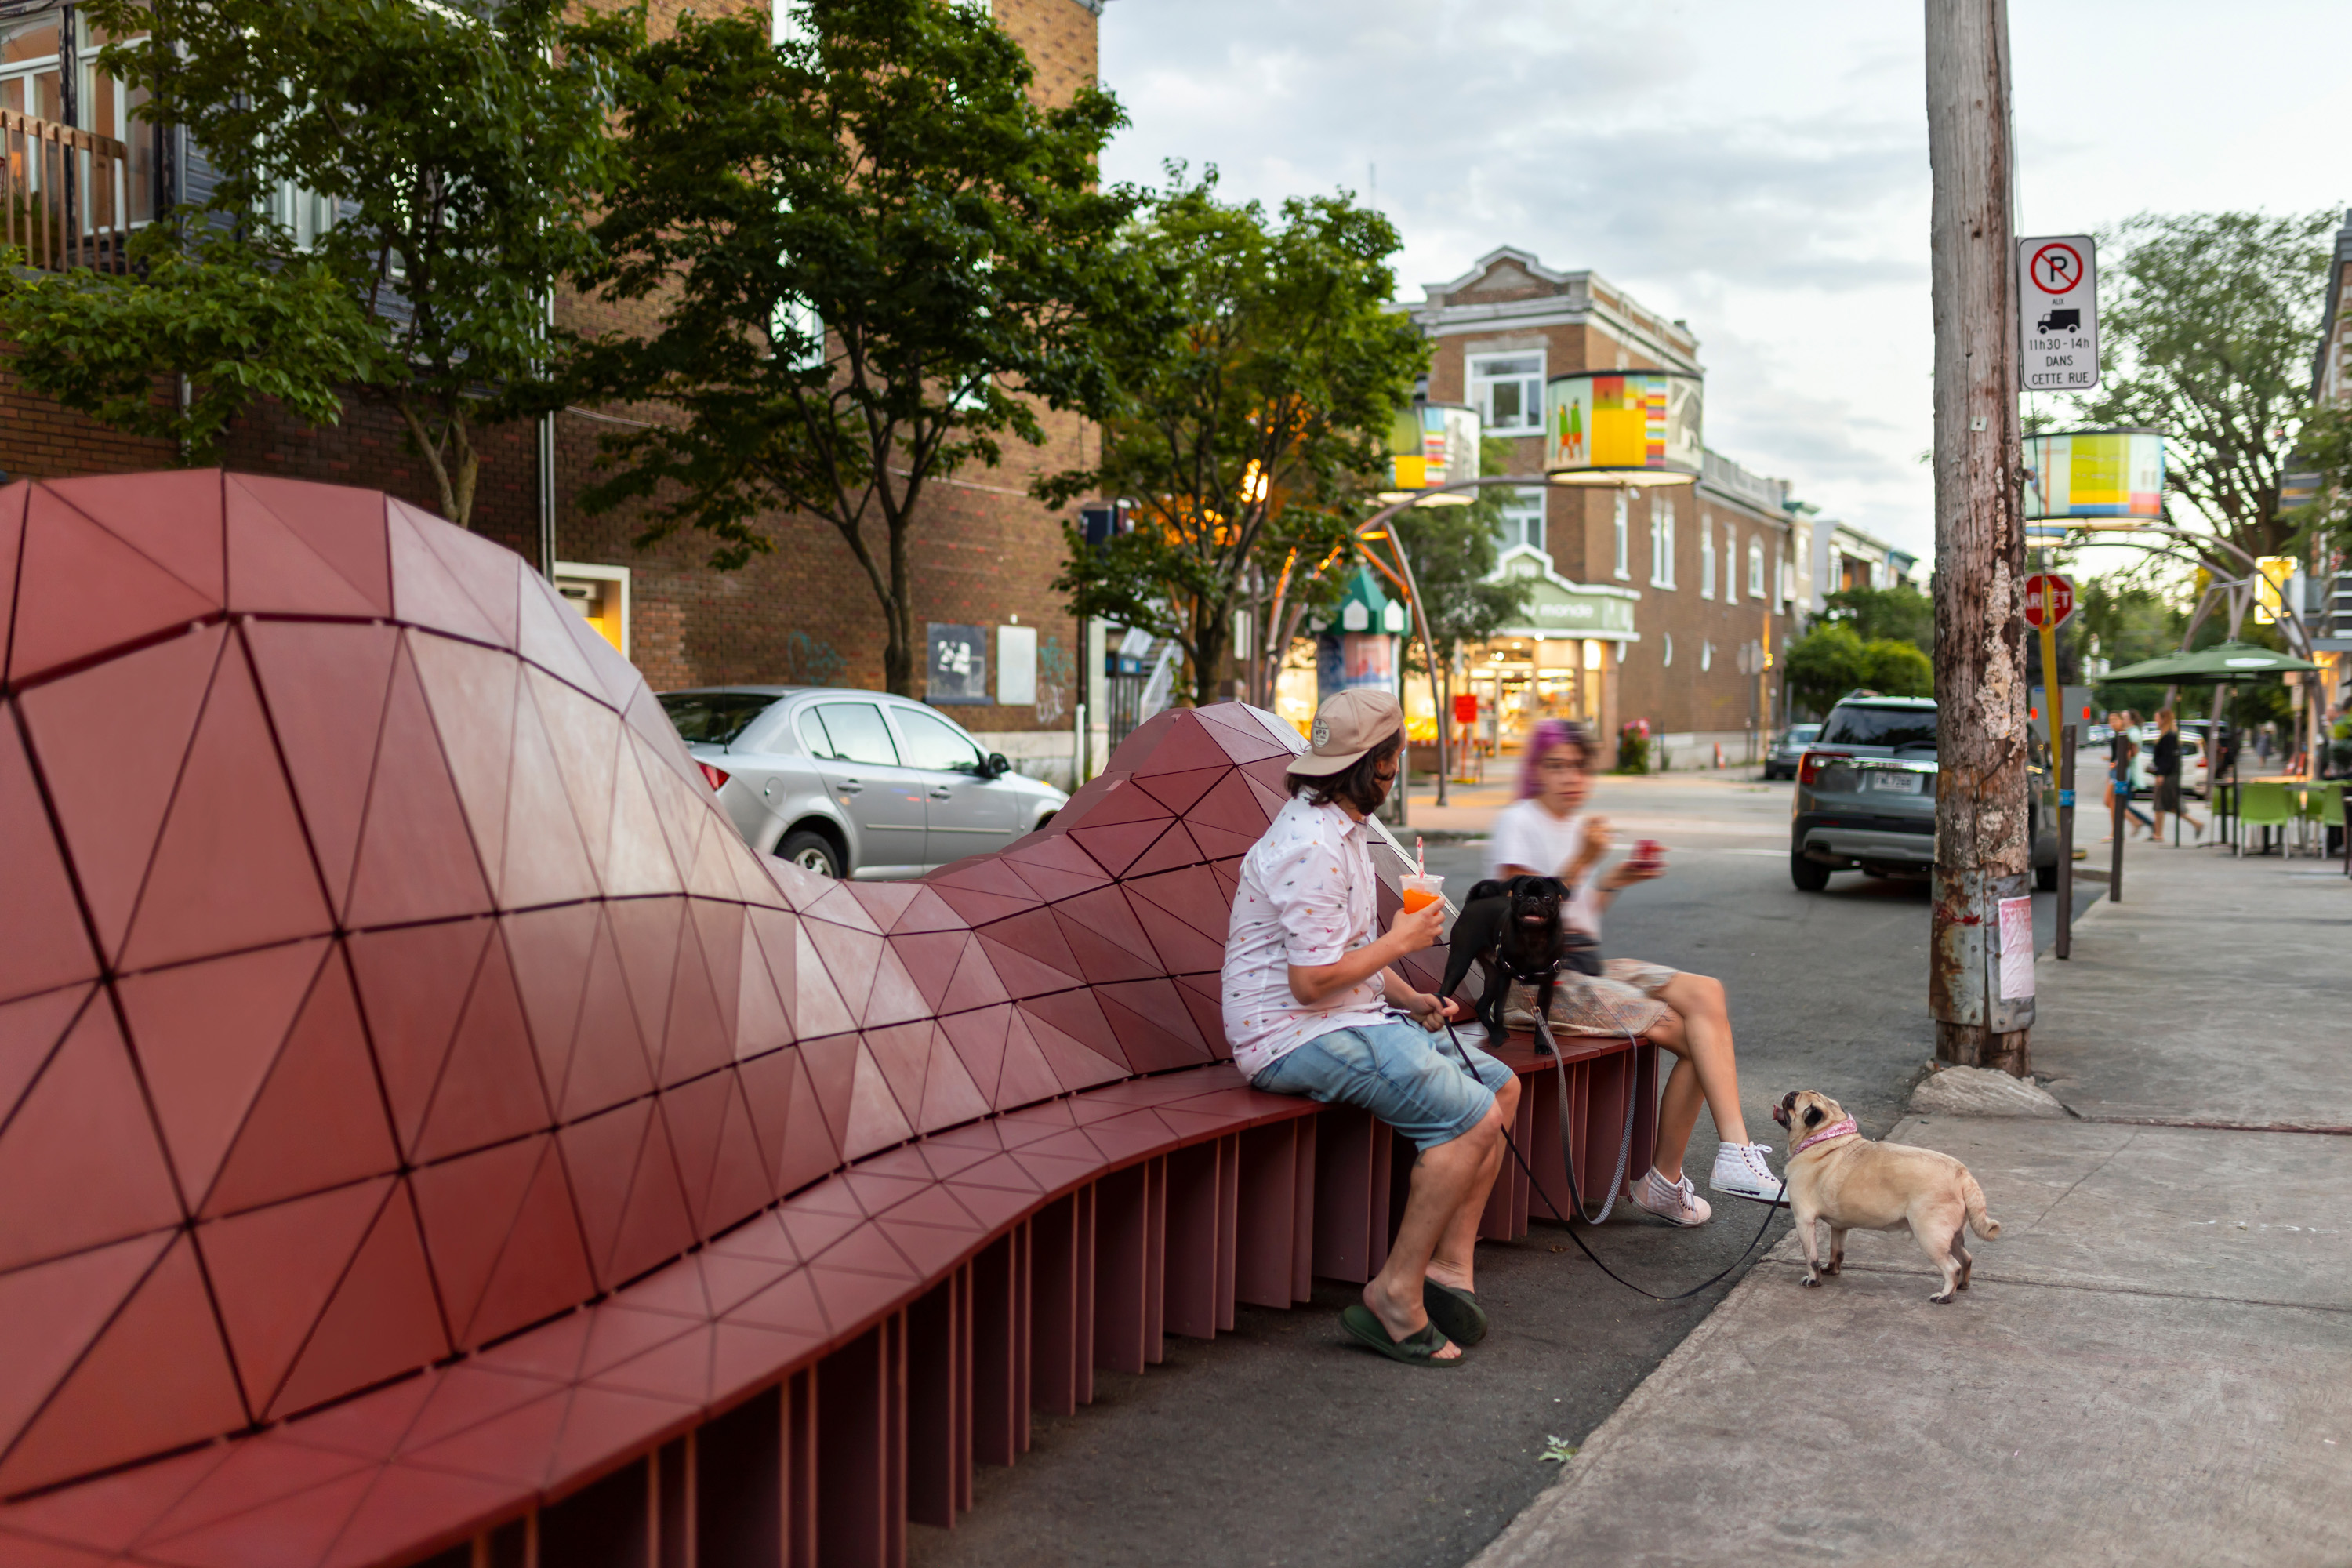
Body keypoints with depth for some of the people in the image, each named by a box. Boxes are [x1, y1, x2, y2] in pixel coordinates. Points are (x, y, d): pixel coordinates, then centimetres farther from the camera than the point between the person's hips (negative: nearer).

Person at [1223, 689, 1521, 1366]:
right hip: (1296, 1038, -11)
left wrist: (1413, 998, 10)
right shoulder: (1312, 848, -20)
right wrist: (1403, 940, -11)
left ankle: (1450, 1268, 5)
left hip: (1351, 1021, 11)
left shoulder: (1343, 830, 16)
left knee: (1501, 1086, 7)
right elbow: (1313, 981, -24)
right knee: (1472, 1119, -21)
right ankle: (1395, 1295, -12)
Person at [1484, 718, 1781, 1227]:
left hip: (1586, 966, 8)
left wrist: (1610, 884, 9)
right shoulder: (1516, 824, -7)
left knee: (1706, 993, -15)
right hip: (1539, 979, -8)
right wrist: (1581, 862, -20)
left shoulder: (1577, 824, 18)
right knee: (1692, 1034, -18)